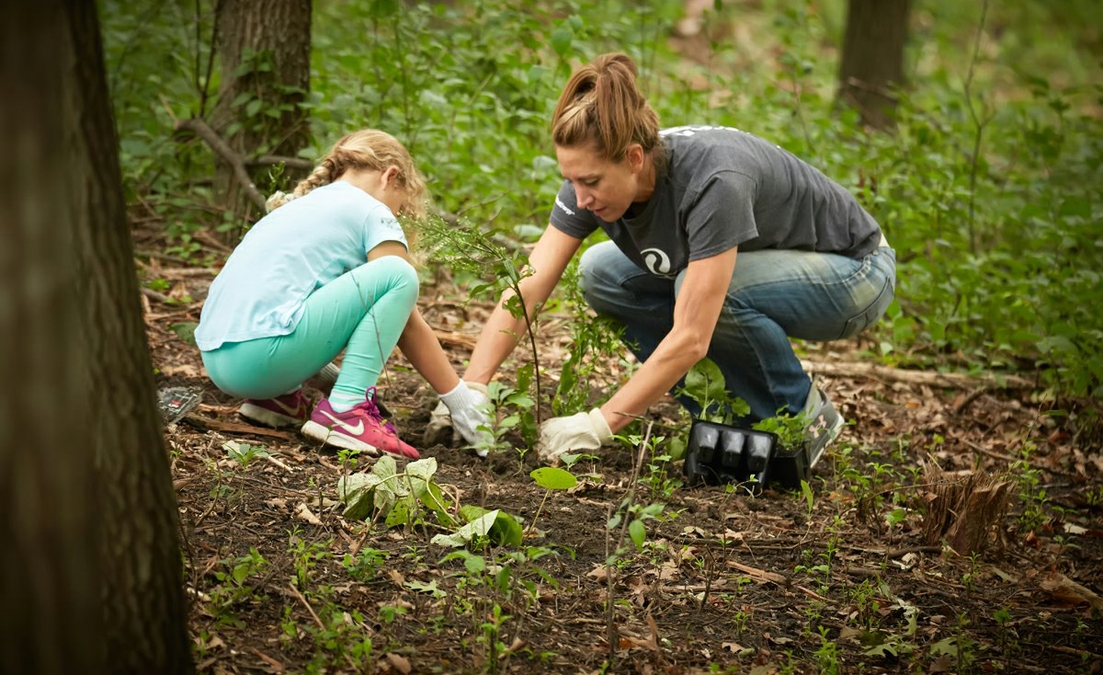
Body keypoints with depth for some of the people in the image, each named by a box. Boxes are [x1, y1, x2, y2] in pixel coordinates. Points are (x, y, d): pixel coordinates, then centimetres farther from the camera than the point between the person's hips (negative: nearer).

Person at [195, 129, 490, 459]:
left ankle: (278, 396, 14)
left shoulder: (301, 205, 27)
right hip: (261, 353, -9)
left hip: (216, 359, 9)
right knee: (397, 275, -5)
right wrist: (460, 401, 10)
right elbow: (409, 326, 3)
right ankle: (345, 410, -12)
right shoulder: (371, 213, 4)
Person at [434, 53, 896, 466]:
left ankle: (804, 417, -9)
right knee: (602, 274, -8)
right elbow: (527, 290, -20)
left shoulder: (713, 180, -38)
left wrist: (597, 426, -37)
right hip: (758, 265, 7)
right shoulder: (594, 177, -18)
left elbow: (689, 339, -39)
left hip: (855, 272, -7)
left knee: (699, 287, -34)